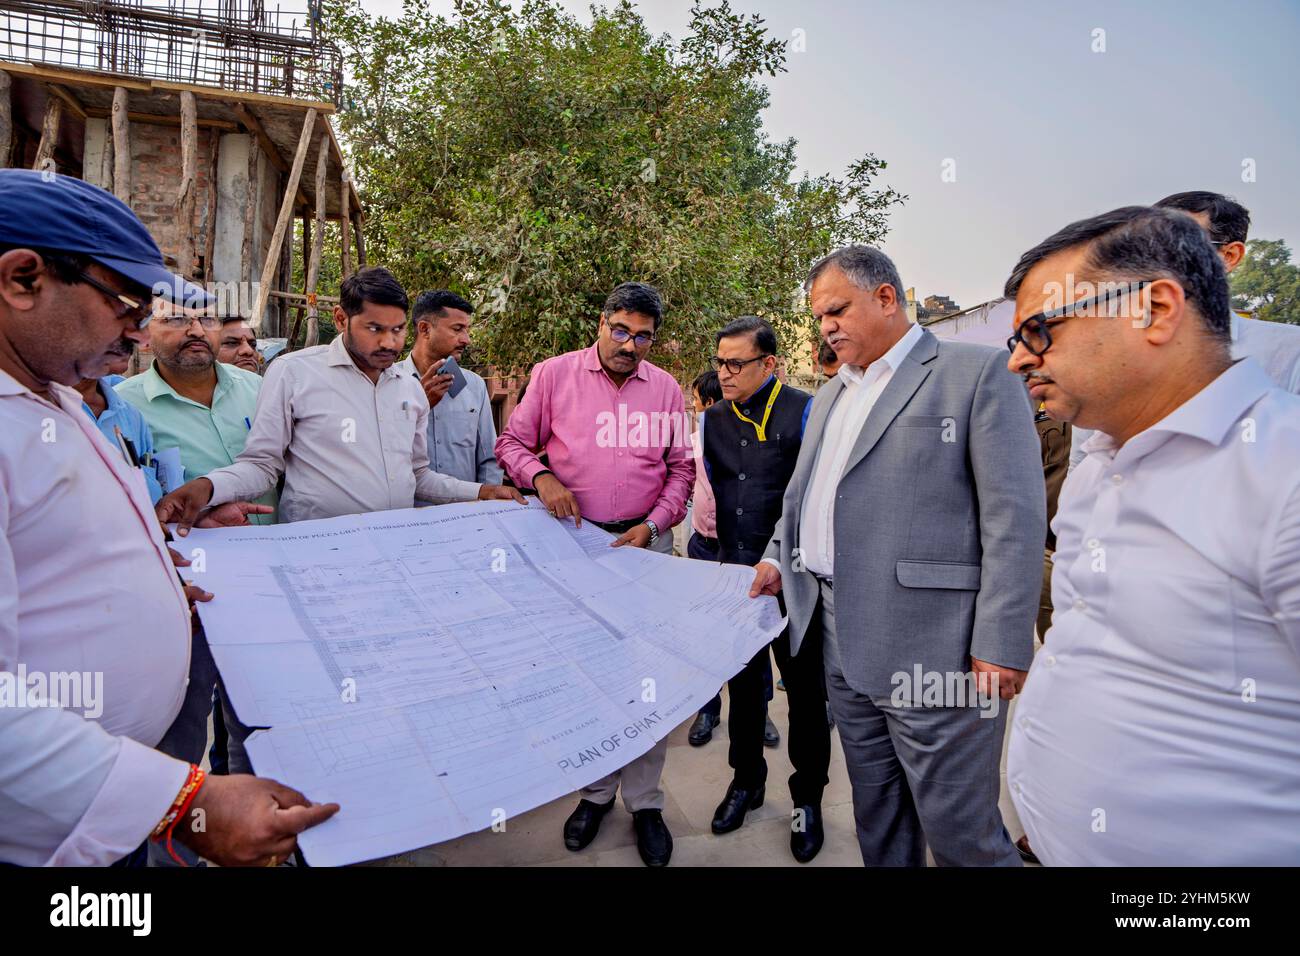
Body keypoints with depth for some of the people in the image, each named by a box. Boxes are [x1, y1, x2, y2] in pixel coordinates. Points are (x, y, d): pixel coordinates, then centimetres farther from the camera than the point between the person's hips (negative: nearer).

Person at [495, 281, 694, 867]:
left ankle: (644, 801, 18)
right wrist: (539, 476, -15)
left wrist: (652, 524, -5)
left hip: (646, 543, 1)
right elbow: (513, 443, 5)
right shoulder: (554, 374, 0)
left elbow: (680, 469, 9)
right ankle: (595, 791, 28)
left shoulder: (666, 389, 5)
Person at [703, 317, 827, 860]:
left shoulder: (803, 413, -10)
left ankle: (807, 798, 28)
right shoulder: (713, 420, 7)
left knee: (804, 687, 9)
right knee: (743, 681, 17)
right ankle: (746, 779, 37)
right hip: (734, 573, 5)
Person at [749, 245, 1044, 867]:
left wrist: (1002, 644, -15)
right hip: (842, 638, 7)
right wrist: (779, 557, 7)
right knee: (875, 811, 19)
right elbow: (801, 493, 25)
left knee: (958, 829, 4)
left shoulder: (976, 372, -5)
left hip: (933, 645, -6)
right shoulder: (830, 396, 18)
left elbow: (1015, 516, -11)